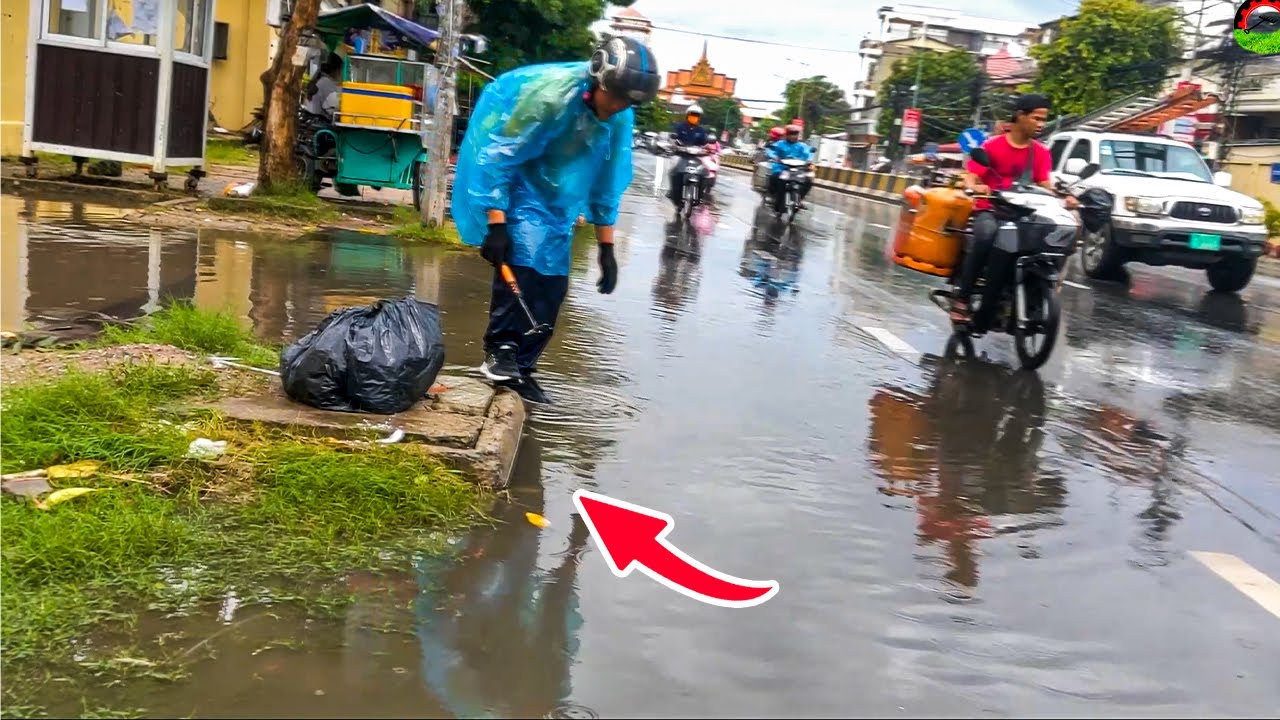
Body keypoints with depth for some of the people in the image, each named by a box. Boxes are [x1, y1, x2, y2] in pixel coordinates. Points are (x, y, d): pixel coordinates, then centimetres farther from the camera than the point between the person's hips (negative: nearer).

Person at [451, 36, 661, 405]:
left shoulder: (620, 118, -8)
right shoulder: (548, 94, -29)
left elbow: (608, 182, 4)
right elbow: (497, 156, -25)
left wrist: (606, 246, 6)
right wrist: (495, 223, -28)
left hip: (555, 197, 7)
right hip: (513, 179, -7)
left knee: (552, 284, 2)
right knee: (522, 251, -29)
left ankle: (521, 367, 13)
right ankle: (501, 349, -20)